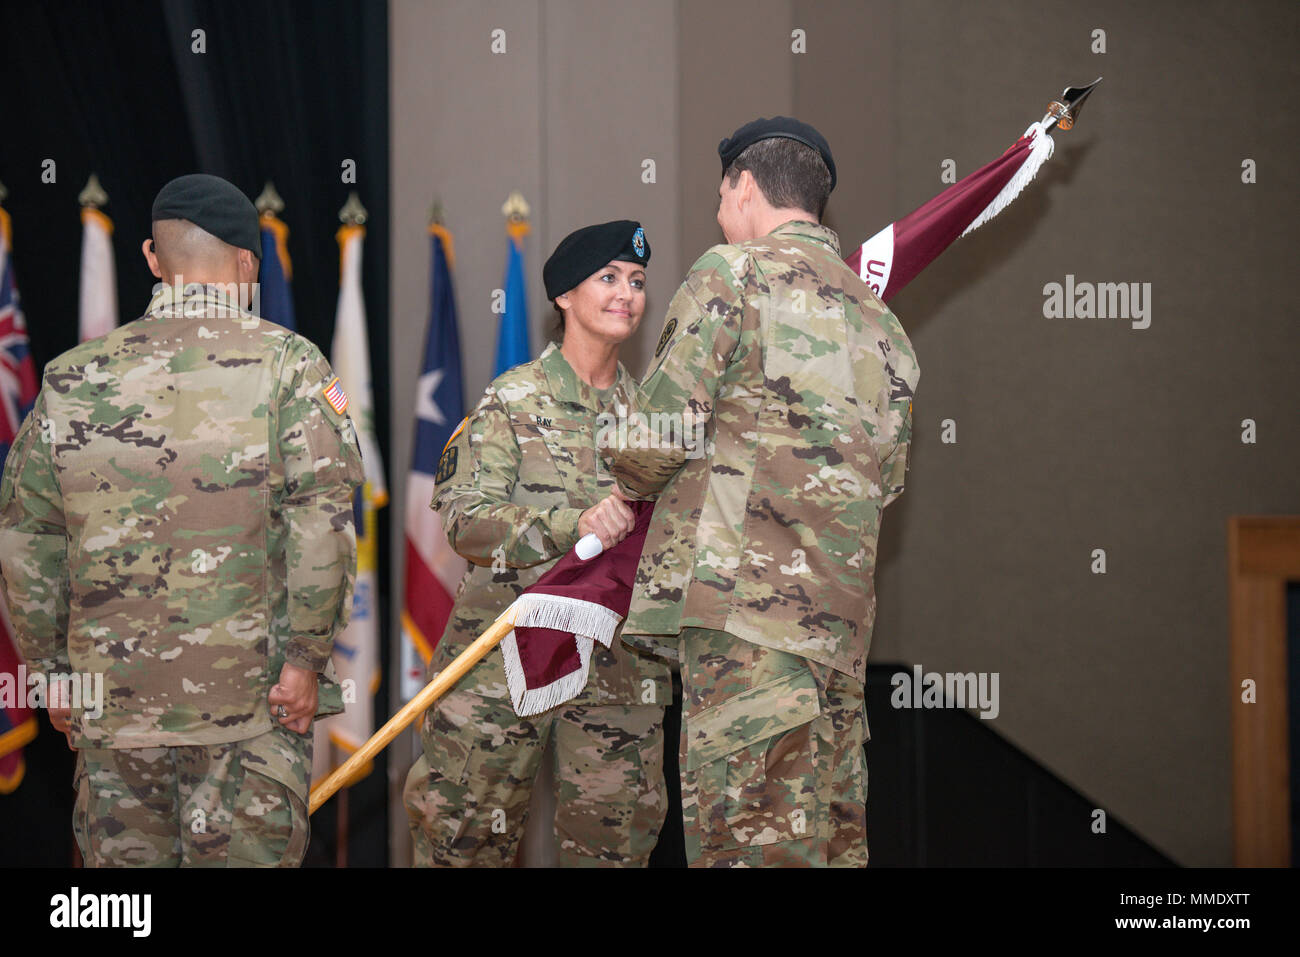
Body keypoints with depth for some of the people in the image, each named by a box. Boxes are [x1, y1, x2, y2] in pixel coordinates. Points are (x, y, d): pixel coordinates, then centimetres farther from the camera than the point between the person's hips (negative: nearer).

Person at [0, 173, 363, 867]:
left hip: (109, 702, 3)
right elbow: (321, 524, -14)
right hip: (250, 701, -3)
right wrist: (306, 656, -9)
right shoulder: (287, 363, -4)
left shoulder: (71, 377, 5)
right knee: (246, 856, 3)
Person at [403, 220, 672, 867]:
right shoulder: (514, 400, -1)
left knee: (613, 841, 5)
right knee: (468, 837, 1)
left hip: (618, 669, 4)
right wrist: (574, 525, -26)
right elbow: (464, 519, -13)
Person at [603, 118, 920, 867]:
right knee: (832, 839, 10)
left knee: (748, 839, -11)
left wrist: (630, 479, 15)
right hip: (840, 617, 8)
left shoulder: (734, 273, -2)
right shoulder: (881, 323, 21)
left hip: (744, 605, -8)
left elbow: (655, 442, -8)